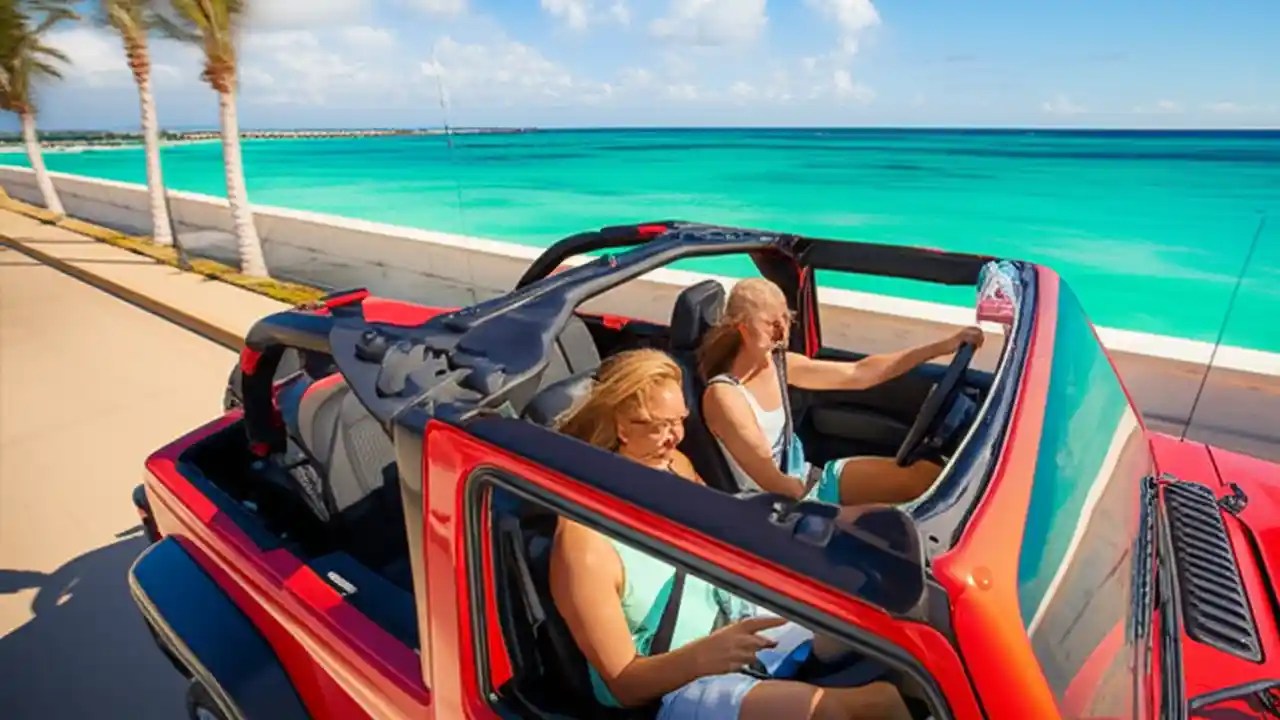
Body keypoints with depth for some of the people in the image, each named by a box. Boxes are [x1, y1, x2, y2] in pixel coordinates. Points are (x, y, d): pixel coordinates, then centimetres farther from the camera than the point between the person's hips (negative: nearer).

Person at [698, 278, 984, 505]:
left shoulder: (778, 365, -3)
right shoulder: (724, 396, -26)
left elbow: (859, 374, -3)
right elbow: (775, 484, -22)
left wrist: (942, 346, -6)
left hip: (806, 480, 7)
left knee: (926, 474, -4)